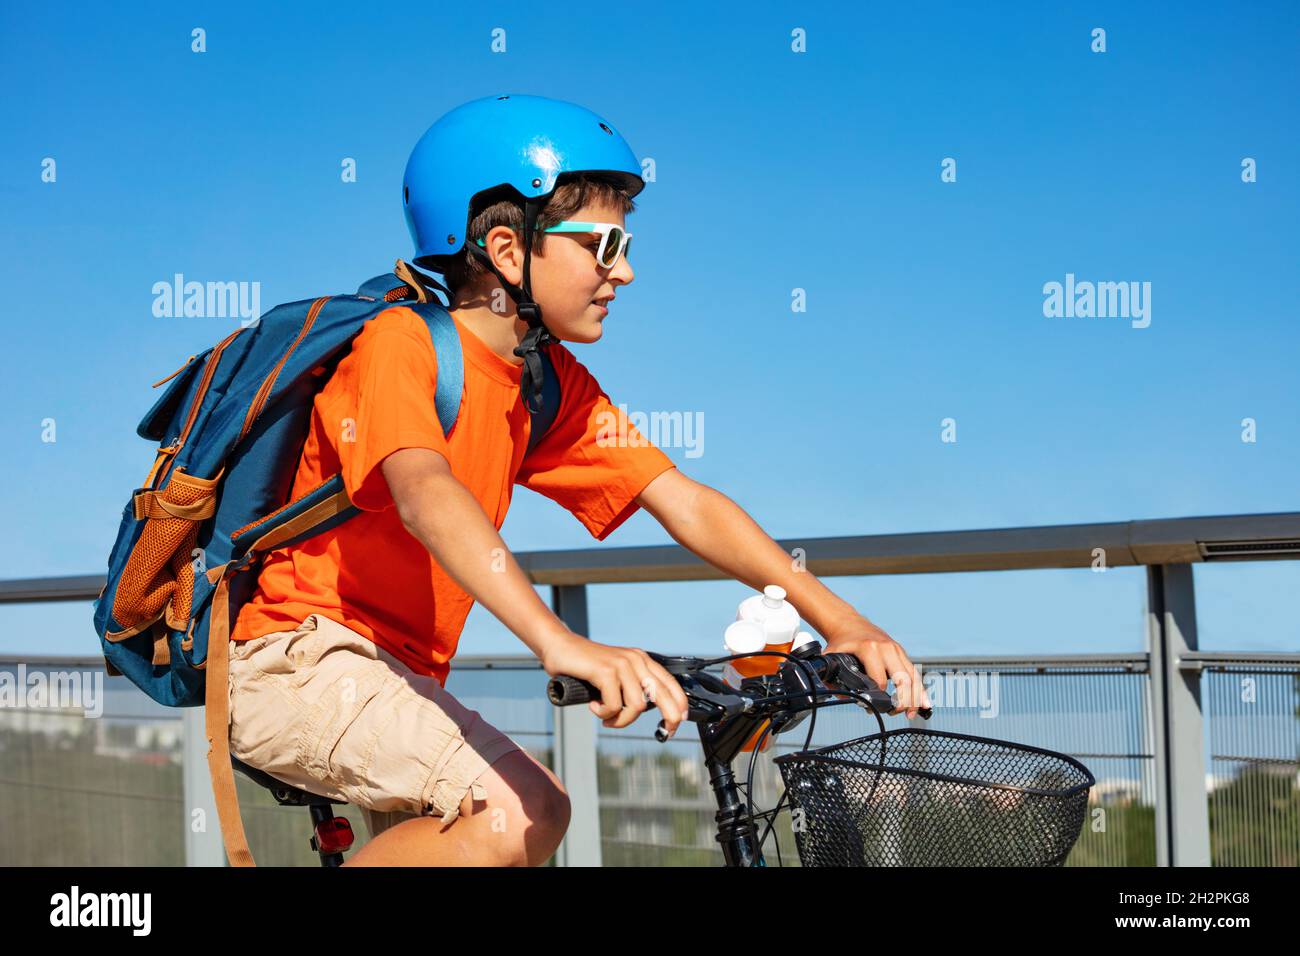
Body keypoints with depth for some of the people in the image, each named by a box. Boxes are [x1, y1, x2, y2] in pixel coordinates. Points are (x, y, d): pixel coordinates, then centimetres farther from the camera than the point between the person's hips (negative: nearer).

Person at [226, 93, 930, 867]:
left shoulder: (553, 384, 5)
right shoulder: (400, 341, -19)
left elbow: (682, 501, -1)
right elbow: (424, 495, -37)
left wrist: (835, 617, -14)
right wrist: (561, 644, -52)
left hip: (392, 666, 9)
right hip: (291, 657, -9)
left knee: (540, 814, 14)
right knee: (507, 819, -24)